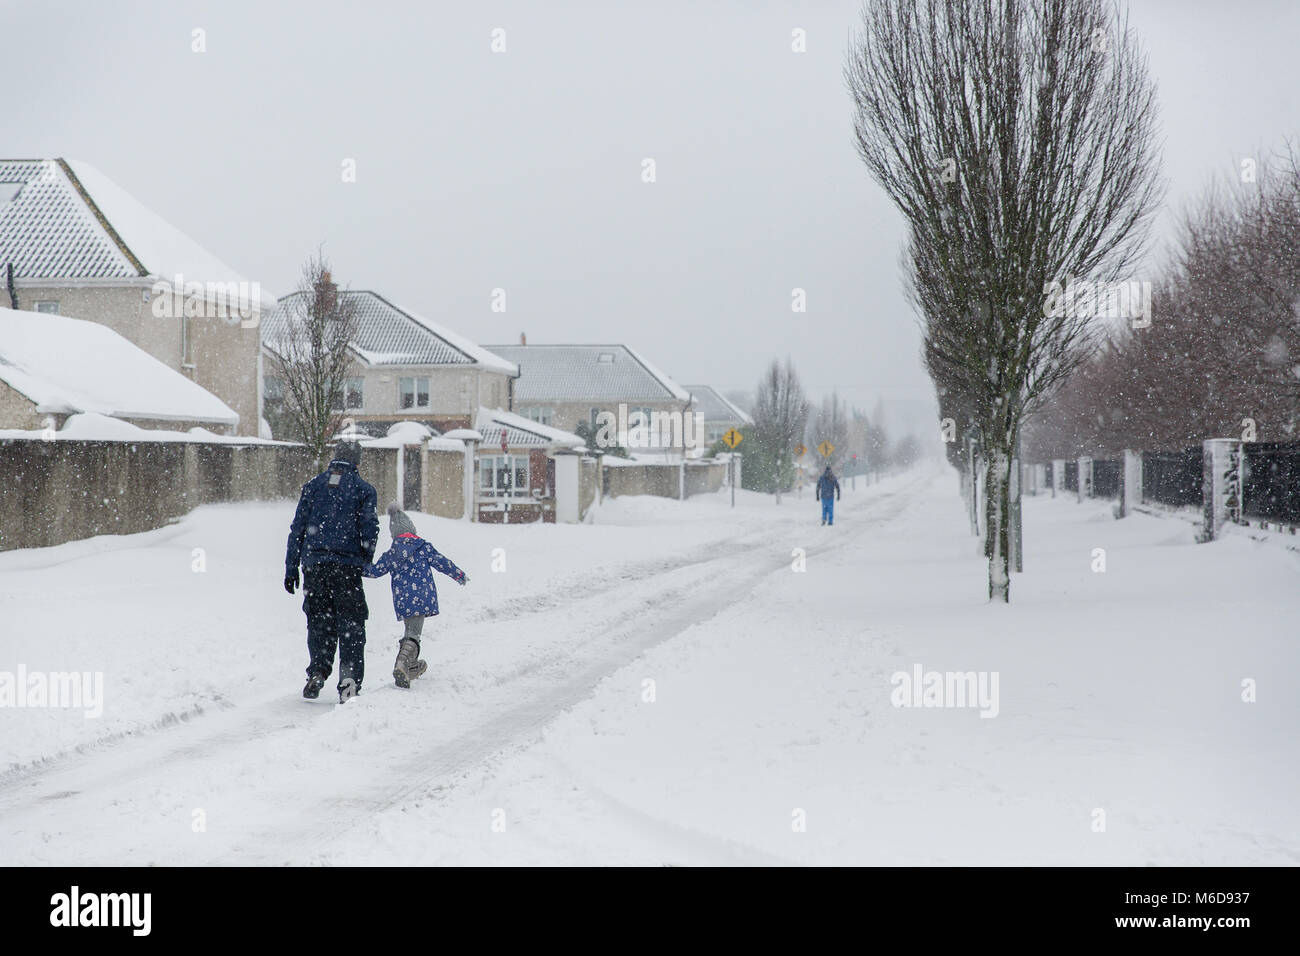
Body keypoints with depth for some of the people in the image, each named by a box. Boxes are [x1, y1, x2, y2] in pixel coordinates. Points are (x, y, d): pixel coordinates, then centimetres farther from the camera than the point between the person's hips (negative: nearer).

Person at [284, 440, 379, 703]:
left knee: (319, 622, 14)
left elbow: (298, 527, 7)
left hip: (314, 564, 2)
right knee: (351, 625, 2)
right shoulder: (363, 489, 3)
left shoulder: (313, 486, 9)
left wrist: (291, 568, 9)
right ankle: (349, 679, -8)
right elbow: (369, 529, -3)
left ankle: (317, 673, 4)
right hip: (347, 564, -2)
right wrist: (366, 561, 14)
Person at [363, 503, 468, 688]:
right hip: (422, 597, -3)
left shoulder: (391, 554, 8)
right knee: (413, 632, -8)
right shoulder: (423, 546, 1)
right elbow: (441, 562, 3)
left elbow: (376, 570, 14)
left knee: (410, 629, 21)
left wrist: (359, 569, 33)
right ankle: (402, 663, -29)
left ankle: (412, 666, 33)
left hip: (402, 600, 3)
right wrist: (459, 575, 16)